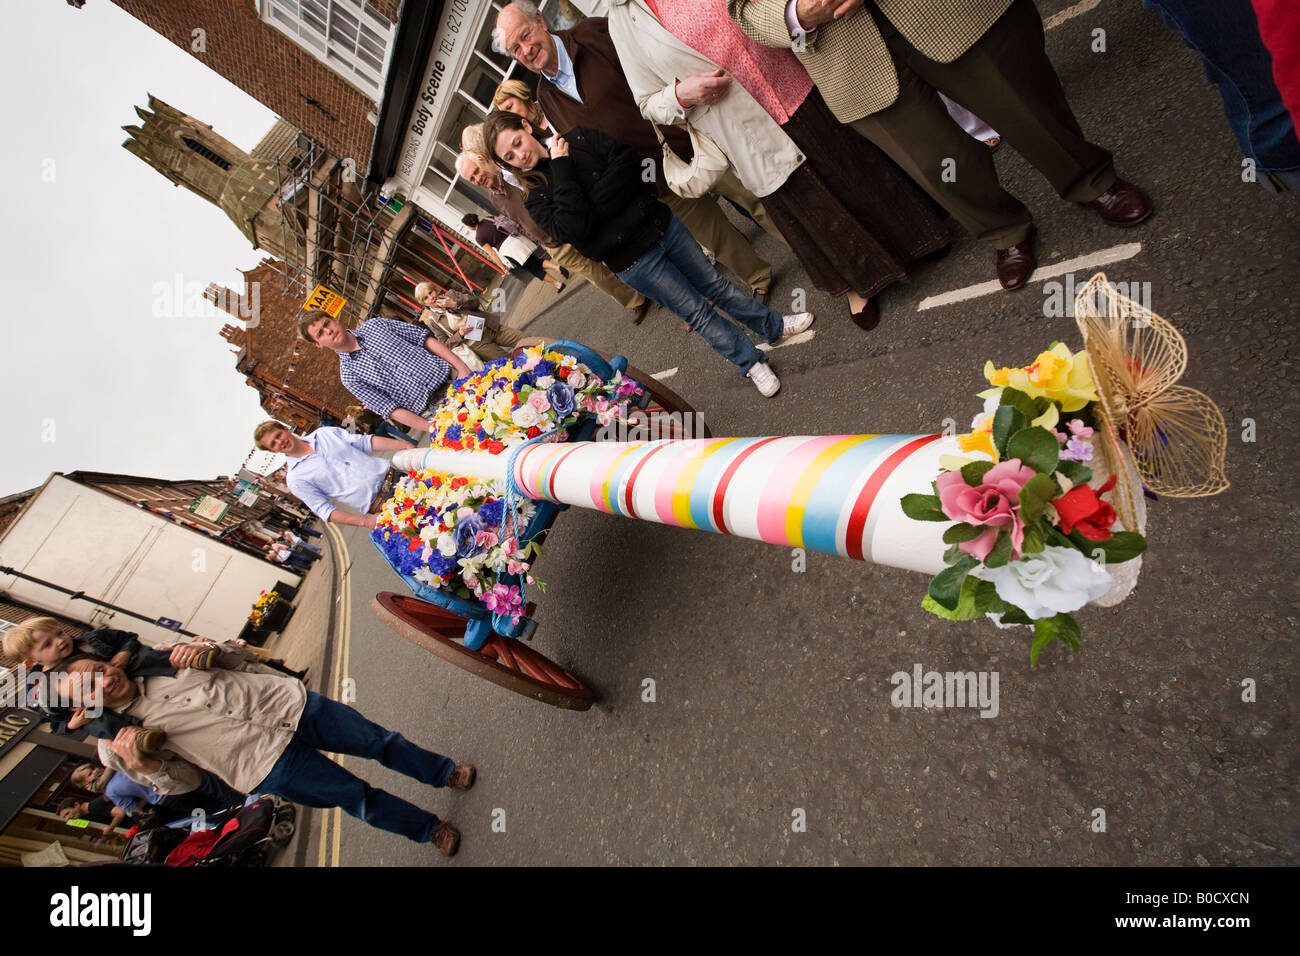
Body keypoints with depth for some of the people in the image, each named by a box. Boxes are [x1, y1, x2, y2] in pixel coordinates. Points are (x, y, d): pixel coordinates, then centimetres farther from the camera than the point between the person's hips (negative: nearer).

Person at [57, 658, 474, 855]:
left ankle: (445, 771, 33)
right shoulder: (115, 744, 3)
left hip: (285, 704, 3)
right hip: (266, 765, -3)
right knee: (357, 797, 2)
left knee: (378, 739, 9)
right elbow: (184, 783, 4)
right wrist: (141, 765, -14)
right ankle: (431, 830, 26)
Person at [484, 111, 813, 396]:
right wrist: (561, 168, -21)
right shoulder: (537, 200, -6)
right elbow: (573, 229, -25)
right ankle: (751, 363, 25)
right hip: (632, 261, -2)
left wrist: (595, 201, -19)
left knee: (715, 286, 14)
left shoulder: (579, 138, 1)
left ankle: (774, 326, 36)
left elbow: (630, 160, -10)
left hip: (659, 224, 3)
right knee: (697, 312, 4)